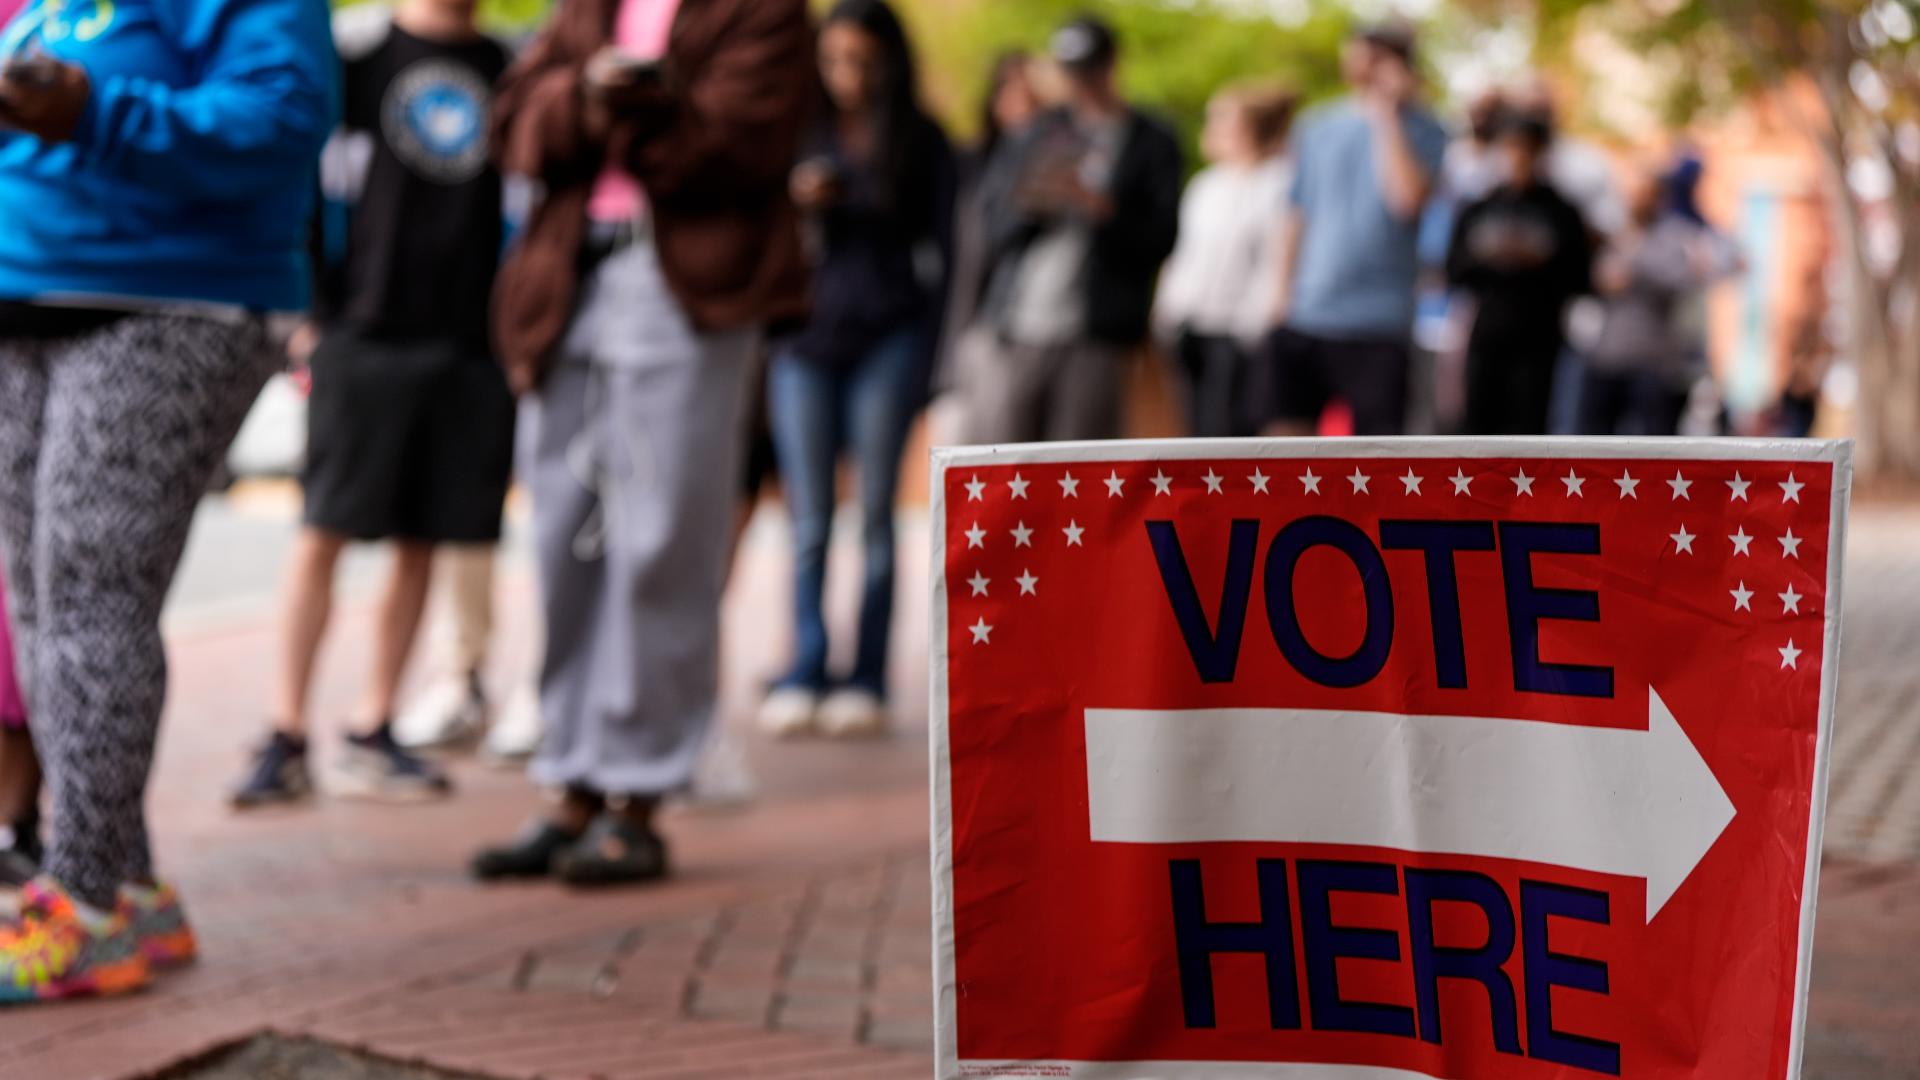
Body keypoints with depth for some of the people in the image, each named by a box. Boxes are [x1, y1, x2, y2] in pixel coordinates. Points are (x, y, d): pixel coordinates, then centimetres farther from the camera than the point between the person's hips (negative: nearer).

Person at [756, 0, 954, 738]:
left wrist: (928, 355, -1)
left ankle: (865, 682, 3)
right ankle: (804, 676, 0)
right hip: (805, 341, 1)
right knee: (809, 522, -2)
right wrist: (796, 205, -9)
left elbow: (940, 248, 6)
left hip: (887, 343, -1)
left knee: (875, 518, 1)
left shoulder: (922, 142, 7)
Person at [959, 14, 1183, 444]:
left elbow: (1161, 239, -1)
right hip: (1016, 331, 3)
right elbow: (990, 225, 13)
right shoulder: (1036, 135, 18)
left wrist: (1098, 207, -15)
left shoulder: (1150, 143, 8)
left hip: (1093, 341, -3)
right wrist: (1030, 205, -7)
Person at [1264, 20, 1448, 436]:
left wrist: (1387, 117, -13)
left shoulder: (1422, 130, 0)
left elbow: (1408, 198, -18)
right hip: (1304, 315, 4)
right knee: (1288, 428, 10)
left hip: (1377, 321, -4)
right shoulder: (1318, 127, 11)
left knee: (1378, 431, -6)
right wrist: (1283, 290, 8)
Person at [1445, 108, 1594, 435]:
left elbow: (1581, 279, -1)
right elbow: (1455, 270, 7)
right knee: (1481, 423, 3)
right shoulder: (1478, 211, 11)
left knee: (1528, 428, -8)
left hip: (1537, 343, -2)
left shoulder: (1562, 214, 4)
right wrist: (1485, 257, -10)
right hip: (1486, 337, 2)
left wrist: (1537, 260, -13)